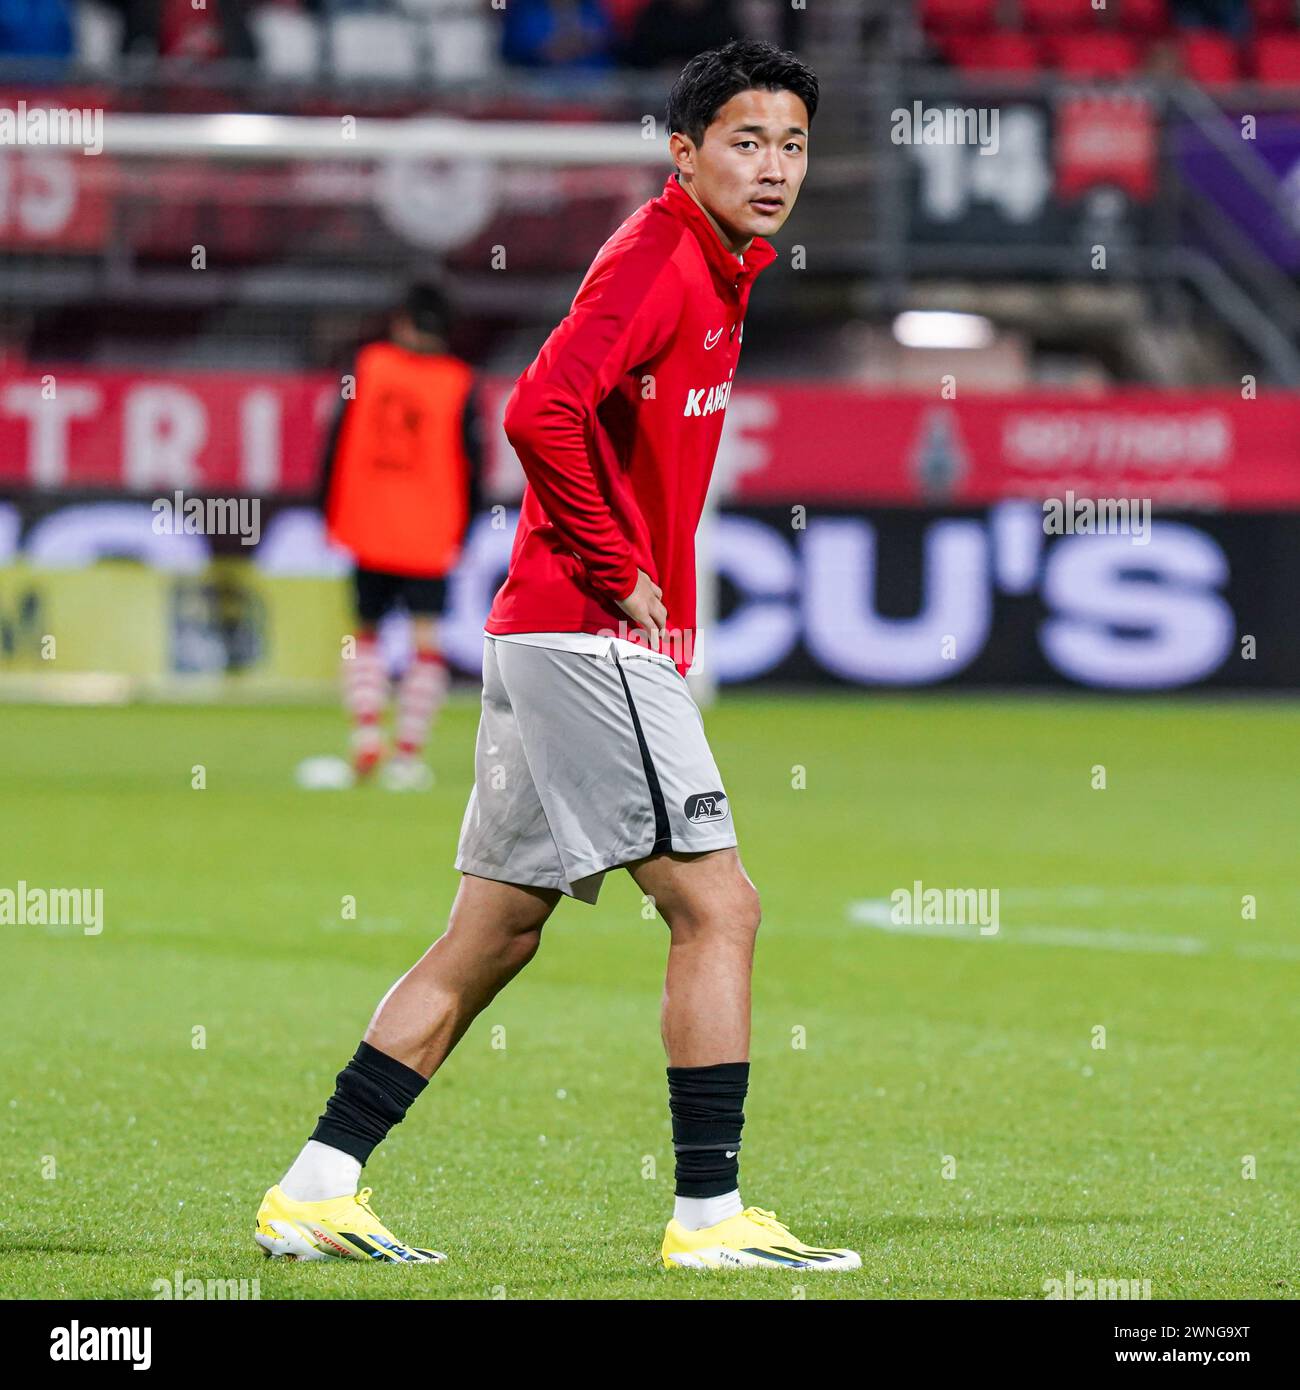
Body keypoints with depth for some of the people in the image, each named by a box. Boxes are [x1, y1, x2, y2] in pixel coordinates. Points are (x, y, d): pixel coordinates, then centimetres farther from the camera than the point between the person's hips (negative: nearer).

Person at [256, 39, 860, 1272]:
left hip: (546, 642, 10)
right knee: (716, 906, -9)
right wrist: (622, 574, -19)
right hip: (588, 641, -10)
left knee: (492, 937, 11)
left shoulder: (715, 269, 17)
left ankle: (315, 1192, 13)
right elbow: (541, 412, -27)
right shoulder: (657, 256, -13)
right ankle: (709, 1216, -7)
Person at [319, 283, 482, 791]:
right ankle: (408, 753, -8)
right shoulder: (459, 383, -3)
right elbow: (470, 461, -3)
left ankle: (366, 730, -1)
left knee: (366, 632, 17)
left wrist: (331, 516, 8)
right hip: (430, 537, -1)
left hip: (368, 532, 2)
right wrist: (461, 533, 6)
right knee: (426, 642, 1)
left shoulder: (368, 364, 0)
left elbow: (338, 442, 0)